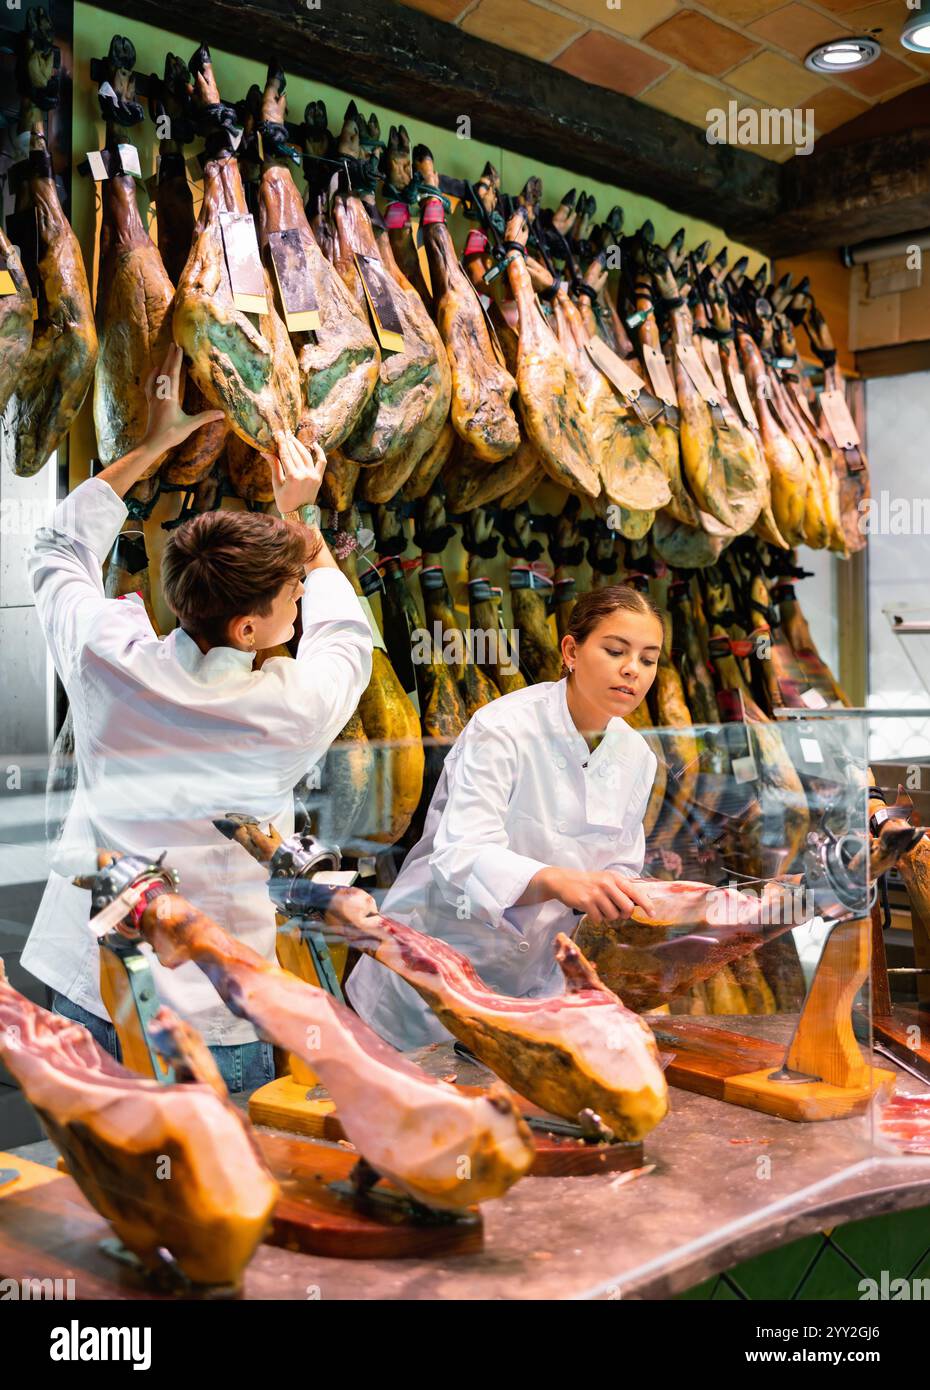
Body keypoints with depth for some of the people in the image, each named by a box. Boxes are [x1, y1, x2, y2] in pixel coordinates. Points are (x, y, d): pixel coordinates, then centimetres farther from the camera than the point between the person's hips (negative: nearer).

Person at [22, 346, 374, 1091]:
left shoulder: (107, 660, -12)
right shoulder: (294, 709, -18)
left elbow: (59, 553, 12)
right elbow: (346, 634, 8)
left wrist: (150, 445, 15)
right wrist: (299, 514, 15)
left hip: (84, 994, 4)